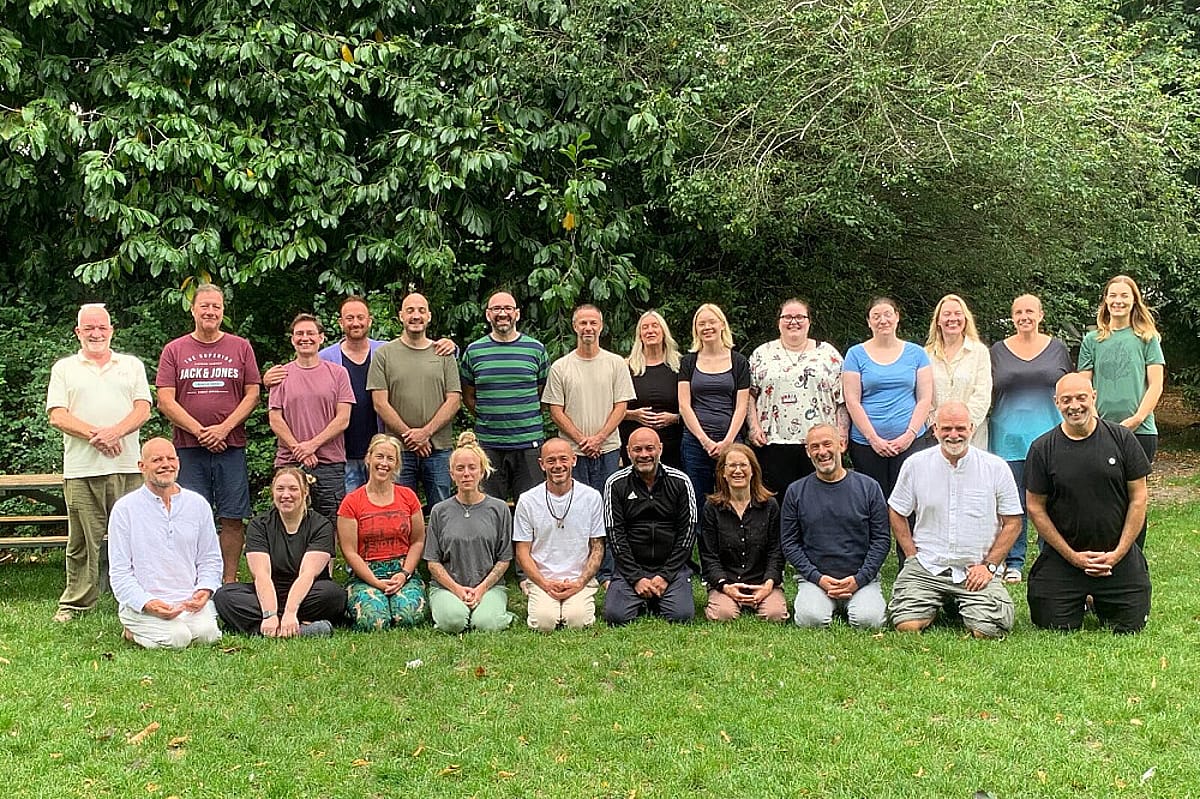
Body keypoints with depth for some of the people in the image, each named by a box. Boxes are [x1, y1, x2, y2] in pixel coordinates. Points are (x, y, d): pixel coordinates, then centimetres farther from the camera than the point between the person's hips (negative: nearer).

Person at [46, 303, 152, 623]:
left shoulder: (132, 365, 15)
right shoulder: (64, 368, 12)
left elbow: (143, 409, 5)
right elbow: (57, 416, 1)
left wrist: (114, 432, -14)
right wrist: (95, 435, -14)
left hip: (127, 467, 1)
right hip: (81, 470, -1)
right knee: (82, 541, 2)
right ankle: (75, 603, 12)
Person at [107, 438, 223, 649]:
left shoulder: (198, 504, 11)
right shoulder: (125, 509, 1)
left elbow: (210, 559, 15)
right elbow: (120, 571, -2)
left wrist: (205, 590, -6)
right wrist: (148, 604, -18)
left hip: (189, 601, 3)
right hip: (141, 604, -3)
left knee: (207, 633, -26)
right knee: (176, 637, -29)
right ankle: (134, 631, 4)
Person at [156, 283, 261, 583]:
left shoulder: (241, 347, 8)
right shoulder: (174, 350, 6)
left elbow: (252, 394, 5)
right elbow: (165, 401, 0)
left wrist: (224, 428, -8)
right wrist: (199, 431, -10)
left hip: (231, 446, 1)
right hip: (188, 448, 0)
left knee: (233, 518, 1)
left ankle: (229, 581, 9)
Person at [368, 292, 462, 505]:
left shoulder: (444, 354, 9)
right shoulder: (384, 354, 4)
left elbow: (454, 400, 3)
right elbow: (380, 403, -2)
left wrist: (426, 432, -9)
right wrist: (409, 435, -9)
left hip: (439, 448, 1)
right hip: (398, 448, -1)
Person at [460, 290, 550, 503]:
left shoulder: (536, 349, 5)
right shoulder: (474, 351, 5)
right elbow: (468, 396, 13)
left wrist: (526, 417, 6)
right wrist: (487, 417, 4)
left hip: (529, 443, 0)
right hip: (488, 443, 0)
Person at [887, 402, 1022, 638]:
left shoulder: (996, 468, 0)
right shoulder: (916, 465, 3)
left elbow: (1012, 522, 4)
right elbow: (896, 512, 12)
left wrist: (989, 565, -5)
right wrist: (913, 556, 2)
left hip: (978, 570, -1)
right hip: (926, 566, 1)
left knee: (987, 631, -20)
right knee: (907, 625, -18)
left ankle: (961, 607, 15)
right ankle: (937, 605, 17)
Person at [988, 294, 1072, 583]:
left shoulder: (1057, 348, 8)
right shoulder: (999, 350, 8)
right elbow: (989, 394, 11)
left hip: (1049, 433, 0)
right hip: (1009, 436, 0)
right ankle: (1013, 563, 11)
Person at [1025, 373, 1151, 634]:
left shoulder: (1121, 439, -3)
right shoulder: (1042, 449, -5)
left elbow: (1138, 498, 0)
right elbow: (1036, 508, -2)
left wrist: (1118, 553, -6)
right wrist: (1072, 556, -7)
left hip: (1117, 555, 1)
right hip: (1063, 557, -1)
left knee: (1129, 626, -1)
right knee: (1055, 627, -4)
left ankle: (1099, 602, 32)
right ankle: (1078, 600, 30)